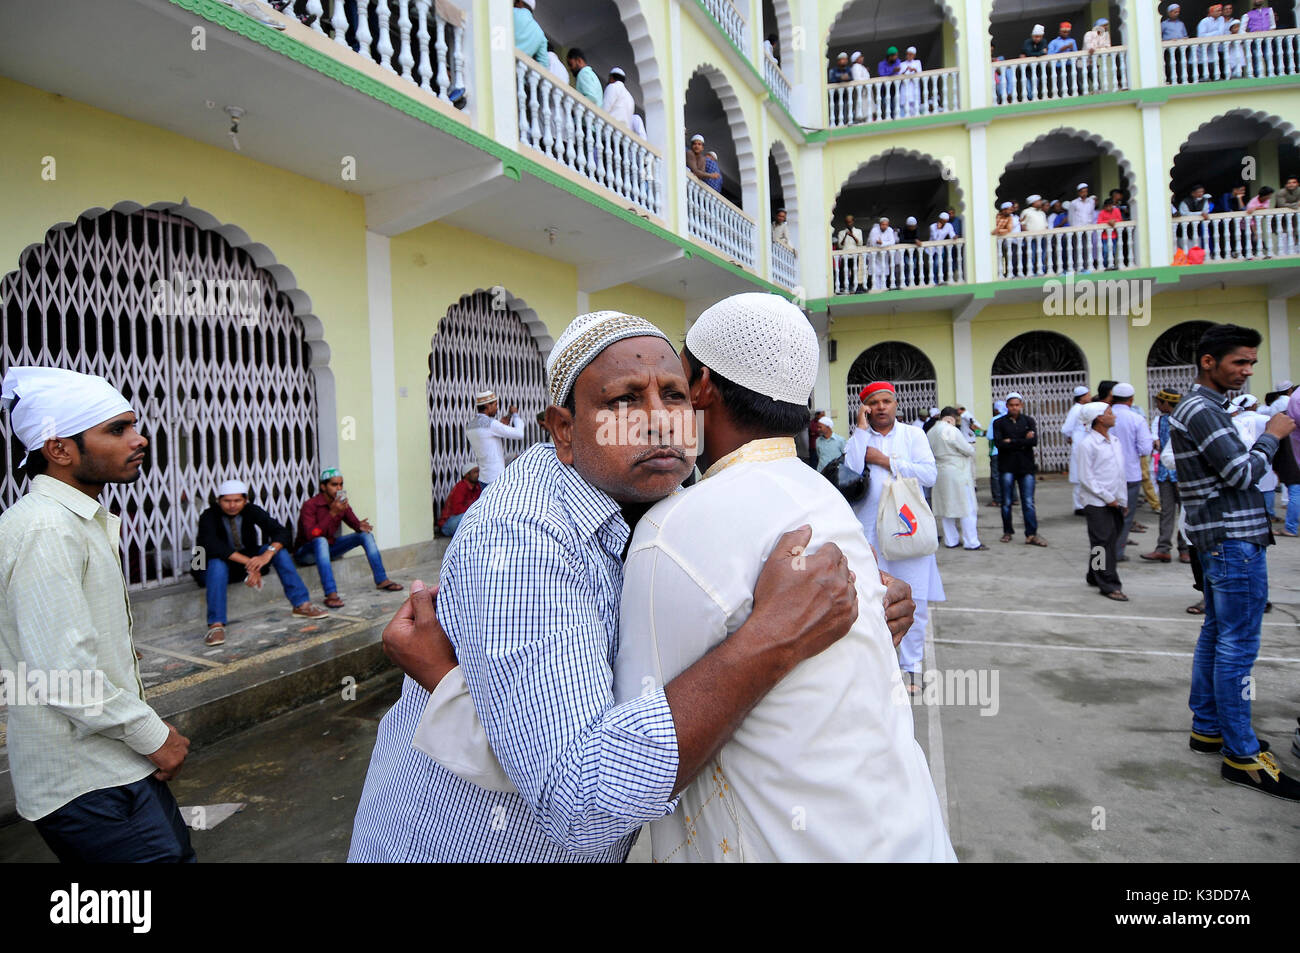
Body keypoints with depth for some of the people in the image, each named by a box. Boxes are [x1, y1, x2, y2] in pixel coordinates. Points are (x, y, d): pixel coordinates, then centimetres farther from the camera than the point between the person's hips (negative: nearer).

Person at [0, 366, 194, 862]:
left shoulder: (86, 523, 12)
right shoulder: (45, 531, -21)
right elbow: (66, 677, -26)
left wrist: (146, 725, 13)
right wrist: (154, 736, -15)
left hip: (114, 765, 10)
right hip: (89, 787, -10)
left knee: (176, 849, 18)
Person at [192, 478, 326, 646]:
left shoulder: (252, 511, -8)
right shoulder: (209, 516, -17)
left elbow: (283, 532, -18)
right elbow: (211, 545, -36)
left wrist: (268, 554, -39)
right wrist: (248, 563, -44)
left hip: (247, 560, 4)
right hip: (214, 568, -3)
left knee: (278, 548, -19)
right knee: (217, 562, -37)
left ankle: (301, 604, -21)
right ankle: (216, 625, -41)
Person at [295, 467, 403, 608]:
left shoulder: (342, 504, 0)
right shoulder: (310, 505, -21)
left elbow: (354, 523, 2)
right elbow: (311, 535, -33)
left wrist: (360, 526, -24)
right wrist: (332, 513, -35)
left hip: (329, 548, 7)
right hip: (306, 552, -7)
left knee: (366, 535, -5)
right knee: (321, 541, -41)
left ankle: (382, 580, -5)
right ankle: (331, 594, -49)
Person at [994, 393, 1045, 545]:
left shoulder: (1028, 421, 8)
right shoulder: (1000, 423, 4)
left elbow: (1034, 441, -7)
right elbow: (999, 443, -10)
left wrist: (1012, 442, -10)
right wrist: (1023, 441, -10)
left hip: (1026, 466, 1)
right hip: (1007, 467, 0)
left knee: (1028, 502, -2)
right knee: (1006, 502, 5)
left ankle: (1031, 534, 0)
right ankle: (1007, 532, 18)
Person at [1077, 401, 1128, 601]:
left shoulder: (1114, 440, 12)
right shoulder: (1087, 443, -11)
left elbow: (1120, 471, 18)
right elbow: (1086, 477, -13)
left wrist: (1123, 498, 14)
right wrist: (1107, 498, -13)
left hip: (1114, 501, 8)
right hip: (1097, 502, -8)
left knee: (1111, 541, 12)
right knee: (1102, 543, -4)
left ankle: (1094, 577, 26)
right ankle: (1109, 585, -1)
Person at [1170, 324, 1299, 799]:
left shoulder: (1199, 407, 18)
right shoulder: (1202, 410, -15)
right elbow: (1242, 473, -17)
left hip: (1221, 541, 11)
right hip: (1233, 541, -11)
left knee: (1216, 635, 15)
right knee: (1237, 647, -7)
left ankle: (1207, 727, 25)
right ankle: (1241, 755, -1)